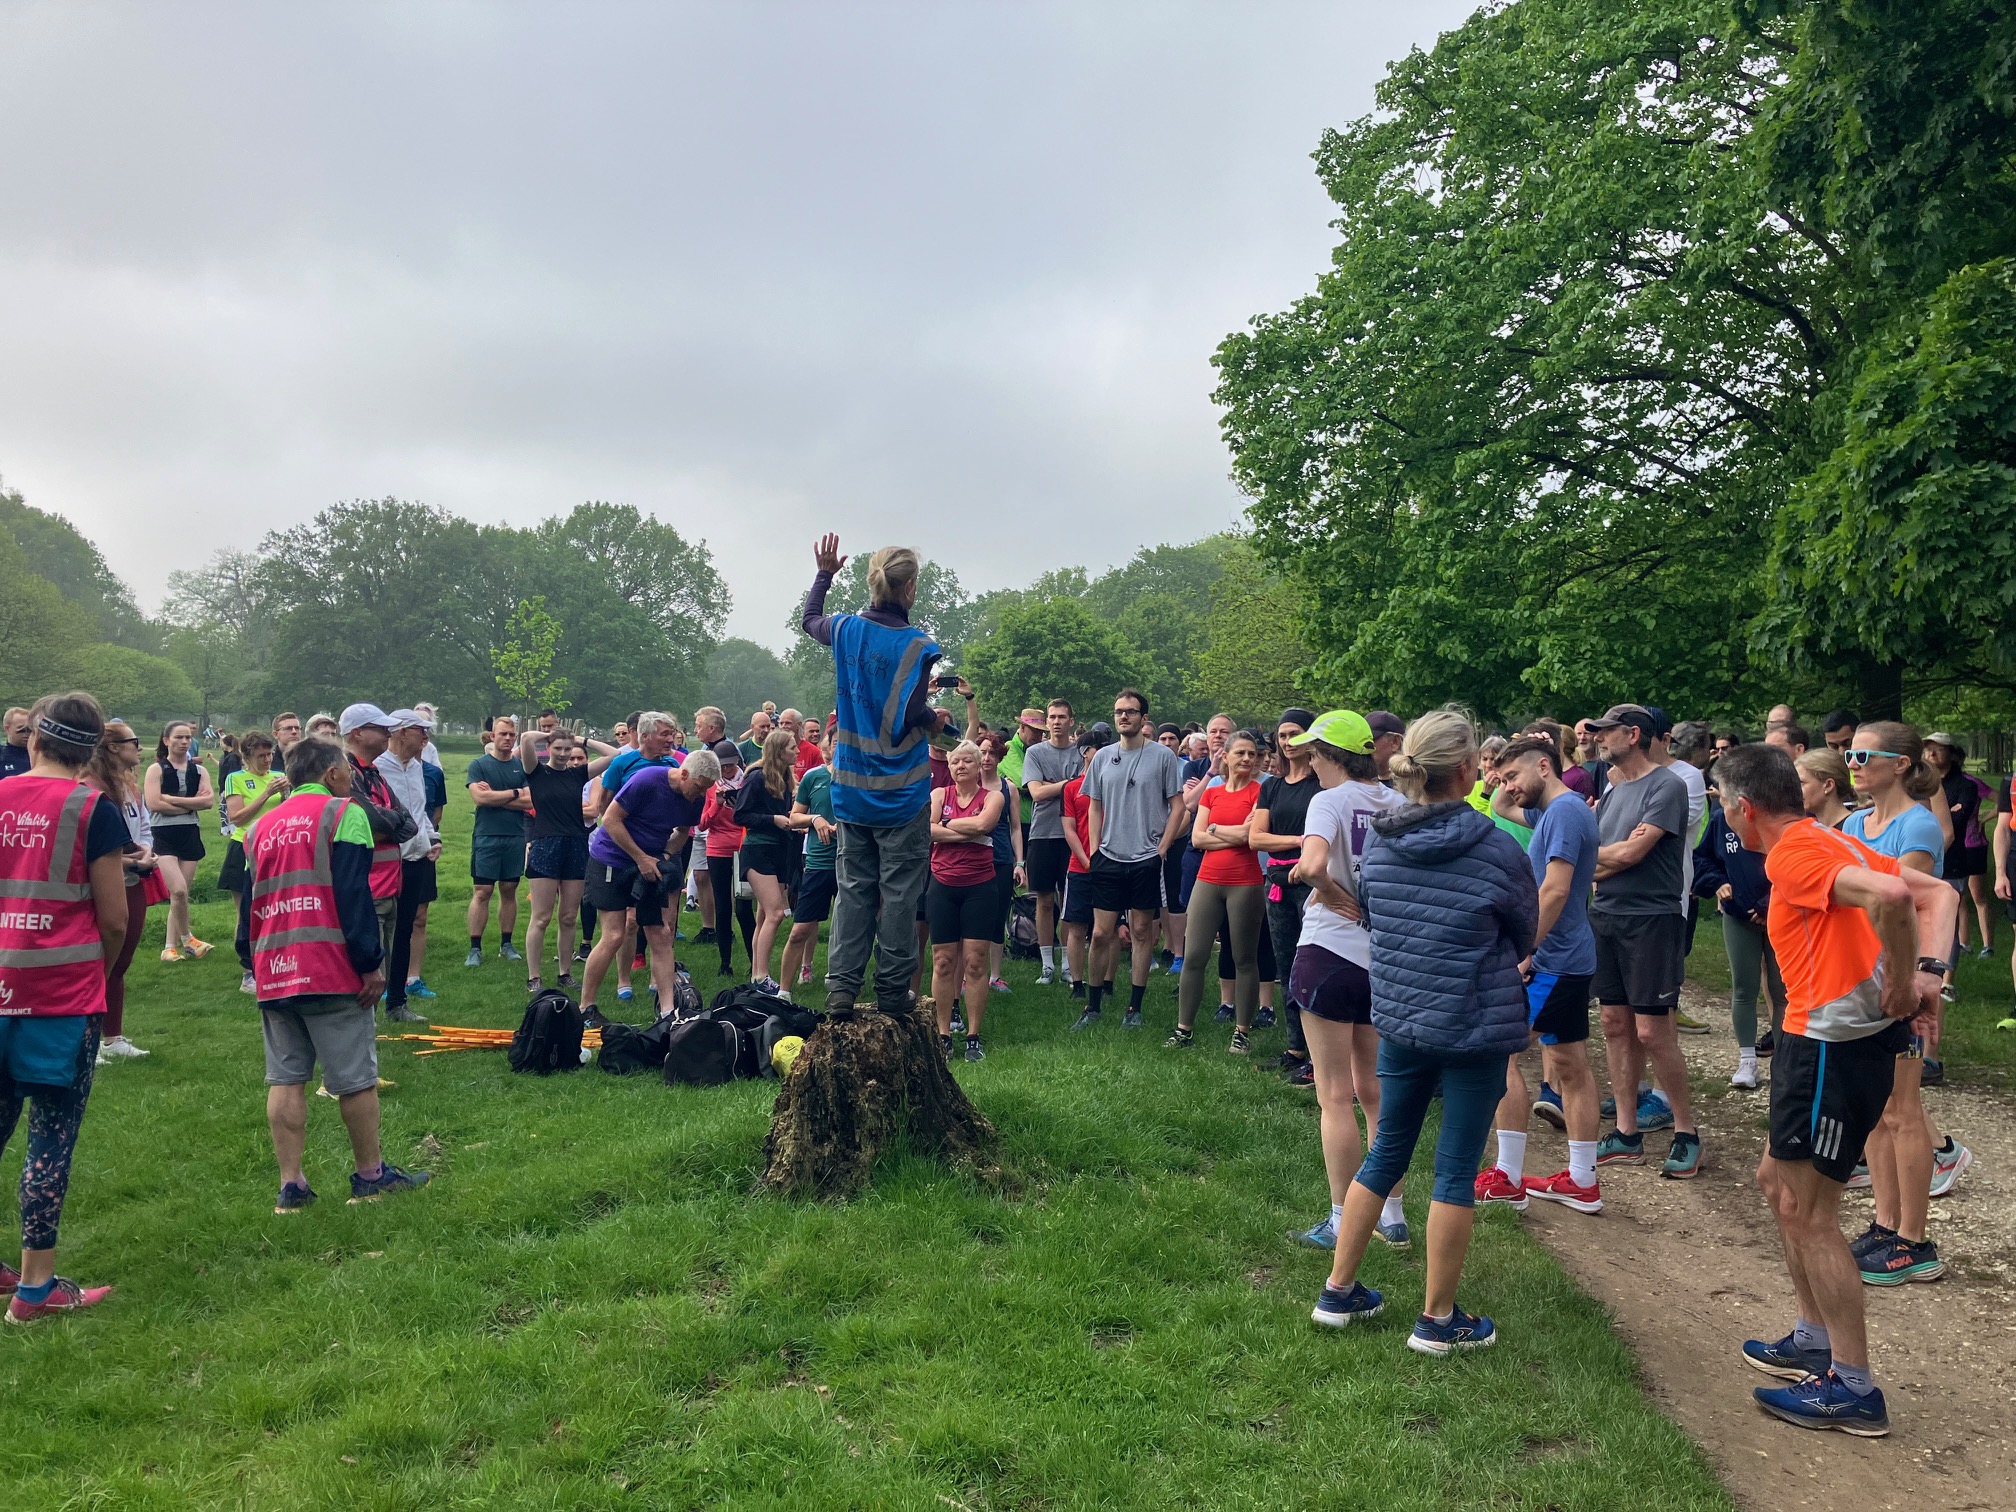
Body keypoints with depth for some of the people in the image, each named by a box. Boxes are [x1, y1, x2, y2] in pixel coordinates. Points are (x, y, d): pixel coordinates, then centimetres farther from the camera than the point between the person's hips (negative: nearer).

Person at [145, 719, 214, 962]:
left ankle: (170, 946, 16)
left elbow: (207, 801, -6)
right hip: (163, 835, -4)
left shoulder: (199, 771, 9)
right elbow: (154, 804, -13)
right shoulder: (156, 769, -1)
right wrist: (191, 804, -11)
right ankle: (186, 938, 3)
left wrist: (172, 800, -14)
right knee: (178, 890, -17)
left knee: (181, 894, 6)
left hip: (190, 835, 4)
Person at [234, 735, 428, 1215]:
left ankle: (291, 1184, 11)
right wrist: (372, 963, -10)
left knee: (285, 1079, 10)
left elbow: (249, 901, 17)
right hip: (332, 971, -6)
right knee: (356, 1077, 5)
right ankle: (371, 1174, 16)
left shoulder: (262, 825, 15)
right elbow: (354, 895, -12)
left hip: (273, 973, 6)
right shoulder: (343, 814, -4)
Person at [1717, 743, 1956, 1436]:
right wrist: (1929, 971, -1)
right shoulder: (1832, 844, 15)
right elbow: (1938, 894, 13)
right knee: (1776, 1178, 21)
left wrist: (1902, 985, -21)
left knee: (1806, 1212, -1)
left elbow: (1890, 896, -33)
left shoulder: (1793, 853, -16)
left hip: (1835, 1044, -11)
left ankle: (1854, 1389, 8)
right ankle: (1815, 1341, 32)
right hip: (1826, 1038, 11)